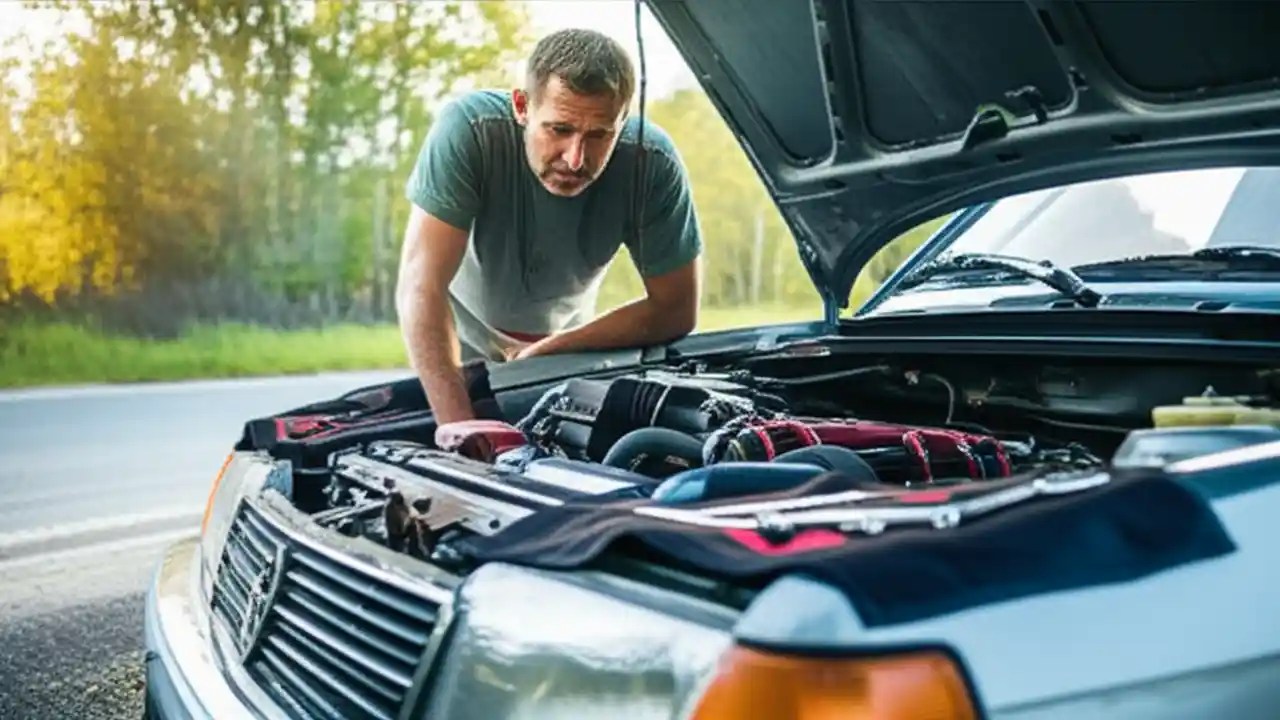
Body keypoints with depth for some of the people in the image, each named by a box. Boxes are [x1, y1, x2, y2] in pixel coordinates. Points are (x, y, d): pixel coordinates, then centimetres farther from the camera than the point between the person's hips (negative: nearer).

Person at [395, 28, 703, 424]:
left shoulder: (653, 164, -26)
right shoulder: (469, 128, -31)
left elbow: (675, 310, -16)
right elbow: (420, 286, -34)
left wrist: (547, 352, -17)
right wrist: (458, 427, -44)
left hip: (562, 350, 2)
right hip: (464, 347, -2)